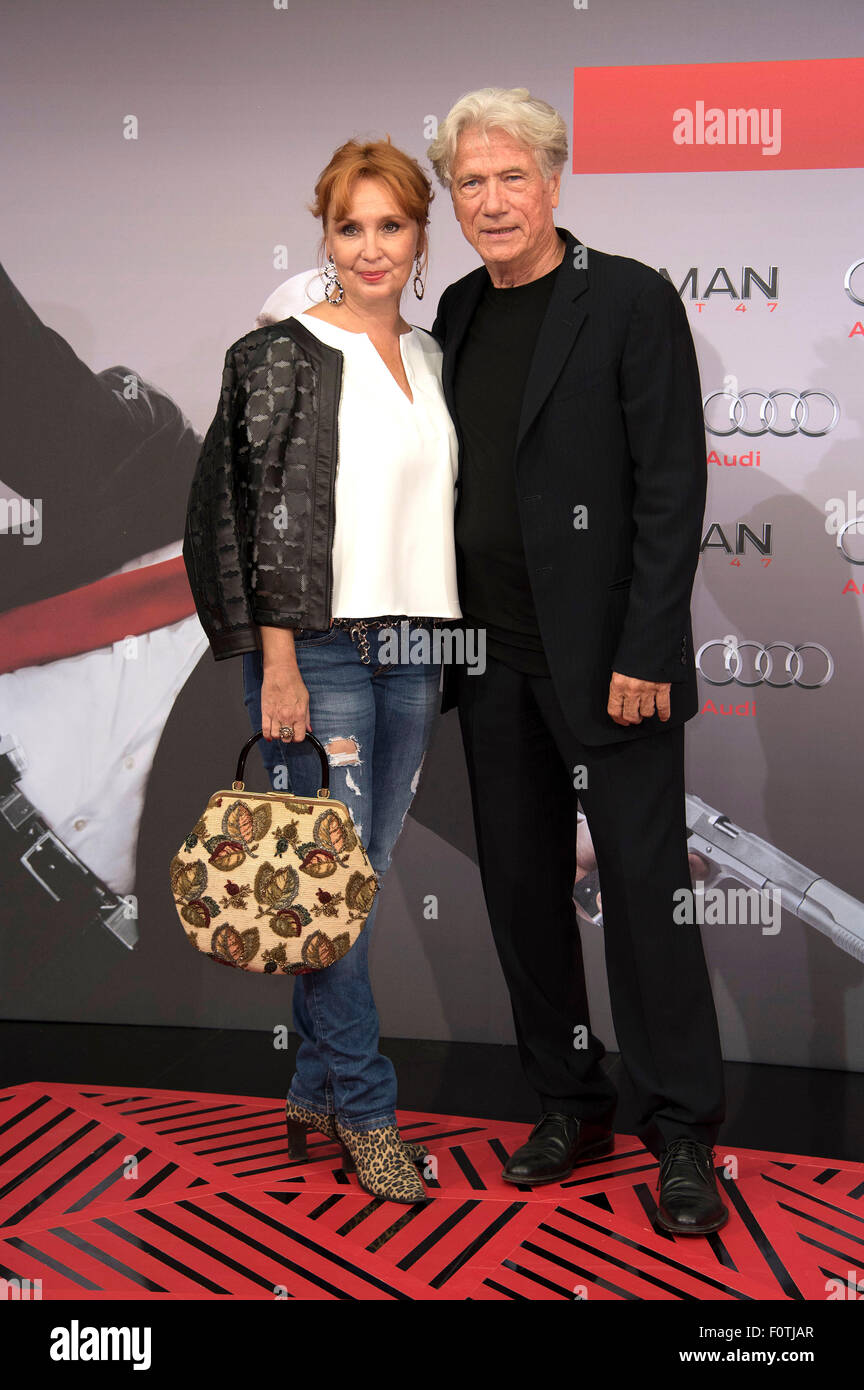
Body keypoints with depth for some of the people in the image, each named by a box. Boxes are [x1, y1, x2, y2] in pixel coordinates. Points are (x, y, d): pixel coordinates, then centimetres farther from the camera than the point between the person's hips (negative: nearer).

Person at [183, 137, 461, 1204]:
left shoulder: (428, 356, 15)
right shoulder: (287, 354, -4)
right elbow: (270, 509, -10)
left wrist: (441, 647, 16)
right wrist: (279, 664, -15)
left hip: (410, 646, 6)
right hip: (319, 644, -6)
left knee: (366, 874, 10)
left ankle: (317, 1087, 24)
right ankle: (364, 1107, 11)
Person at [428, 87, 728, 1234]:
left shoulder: (630, 300, -5)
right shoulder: (457, 313, 12)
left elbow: (672, 484, -10)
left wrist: (644, 654, -15)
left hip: (605, 653, -6)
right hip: (493, 655, 6)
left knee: (644, 883, 0)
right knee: (521, 883, 11)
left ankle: (682, 1130, 14)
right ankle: (569, 1102, 27)